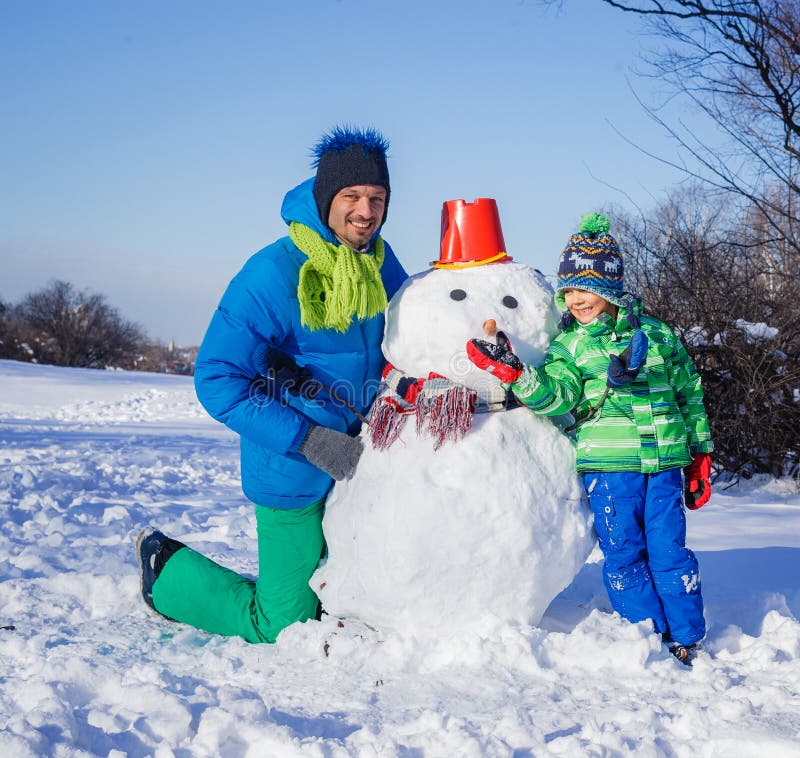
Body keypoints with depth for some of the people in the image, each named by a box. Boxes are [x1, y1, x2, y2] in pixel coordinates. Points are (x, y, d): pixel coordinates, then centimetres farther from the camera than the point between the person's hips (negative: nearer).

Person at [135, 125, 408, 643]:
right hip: (294, 474, -6)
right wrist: (312, 441, -23)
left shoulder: (382, 263, 0)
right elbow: (217, 381, -20)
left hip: (361, 460, 6)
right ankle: (169, 568, 23)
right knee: (282, 626, 3)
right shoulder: (270, 277, -21)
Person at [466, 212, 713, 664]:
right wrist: (515, 373, -28)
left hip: (663, 462, 0)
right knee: (623, 555, 1)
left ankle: (688, 639, 12)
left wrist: (699, 456, 15)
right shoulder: (570, 345, 6)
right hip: (607, 463, 0)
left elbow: (690, 394, 16)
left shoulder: (657, 334, 9)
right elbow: (557, 394, -11)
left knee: (668, 551, 0)